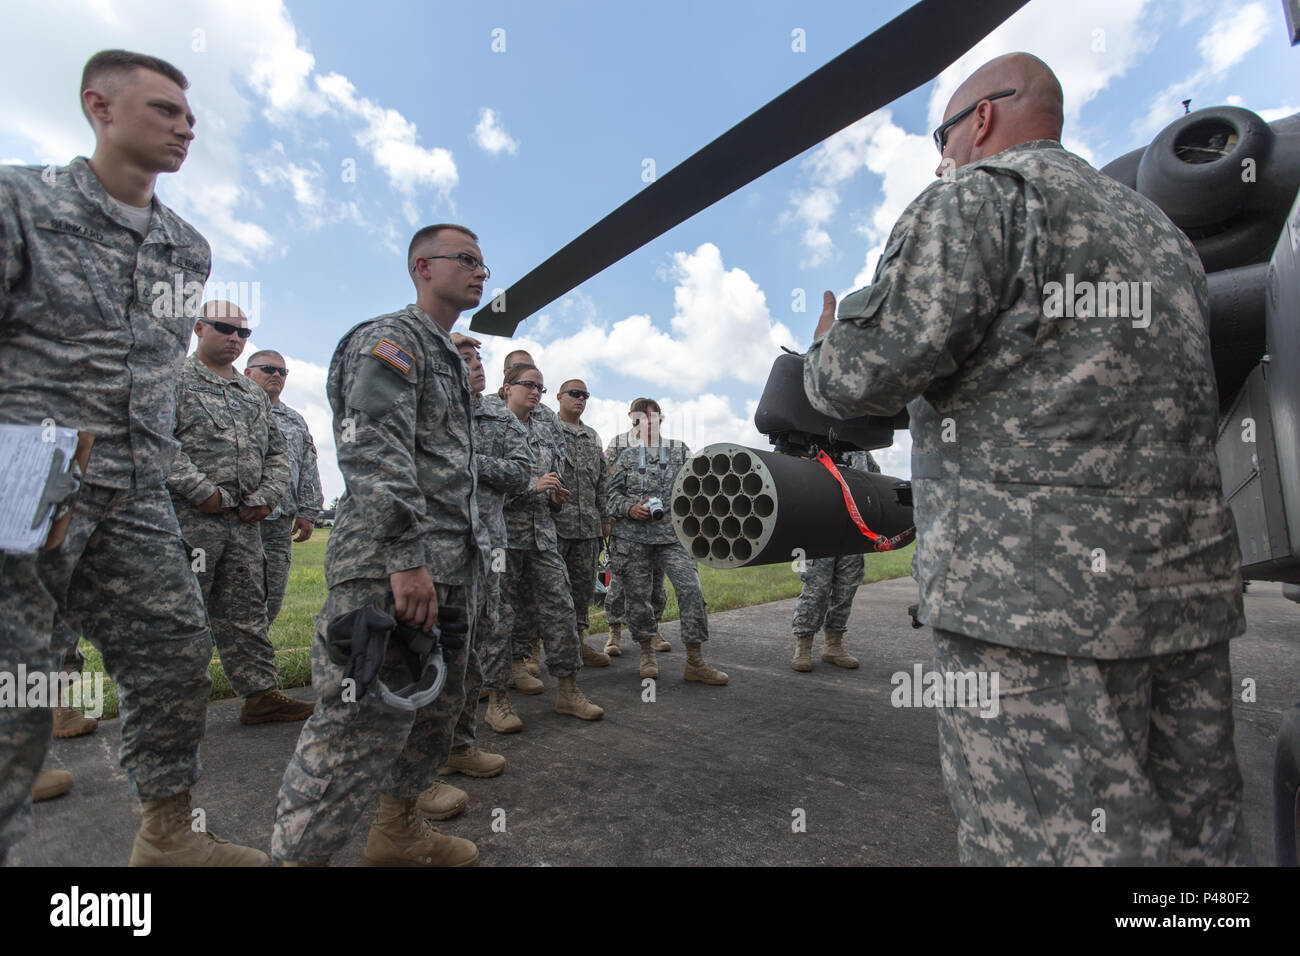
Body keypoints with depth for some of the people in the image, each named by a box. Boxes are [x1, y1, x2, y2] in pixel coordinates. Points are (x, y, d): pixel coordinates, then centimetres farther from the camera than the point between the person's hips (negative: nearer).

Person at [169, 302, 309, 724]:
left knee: (247, 610, 9)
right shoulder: (175, 380, 2)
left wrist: (267, 497, 4)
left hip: (245, 520, 6)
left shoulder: (254, 394, 20)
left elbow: (277, 452, 19)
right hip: (190, 517, -5)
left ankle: (261, 693, 15)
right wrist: (201, 490, -17)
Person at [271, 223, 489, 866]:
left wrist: (472, 554, 22)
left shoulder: (449, 358, 25)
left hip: (450, 570, 10)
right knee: (365, 721, -7)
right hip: (390, 569, -10)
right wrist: (406, 558, -26)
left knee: (435, 708, 18)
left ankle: (399, 831, 34)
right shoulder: (390, 337, -5)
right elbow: (375, 450, -20)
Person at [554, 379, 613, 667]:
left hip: (588, 524, 6)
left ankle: (577, 641, 20)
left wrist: (605, 517, 15)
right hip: (554, 523, -5)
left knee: (584, 584, 8)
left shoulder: (593, 437, 19)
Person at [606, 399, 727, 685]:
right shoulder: (626, 455, 11)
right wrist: (629, 509, -9)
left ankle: (695, 661, -1)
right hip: (634, 536, 0)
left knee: (691, 590, -12)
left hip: (673, 533, 0)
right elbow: (611, 494, 10)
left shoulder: (679, 450, 13)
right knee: (638, 595, 5)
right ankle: (647, 653, 26)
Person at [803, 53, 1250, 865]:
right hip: (1191, 579, 10)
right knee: (1198, 833, 17)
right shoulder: (1155, 224, 24)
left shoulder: (979, 195, -2)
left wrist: (824, 348, 8)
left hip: (1033, 580, -9)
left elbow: (867, 371, -15)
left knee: (1046, 834, -1)